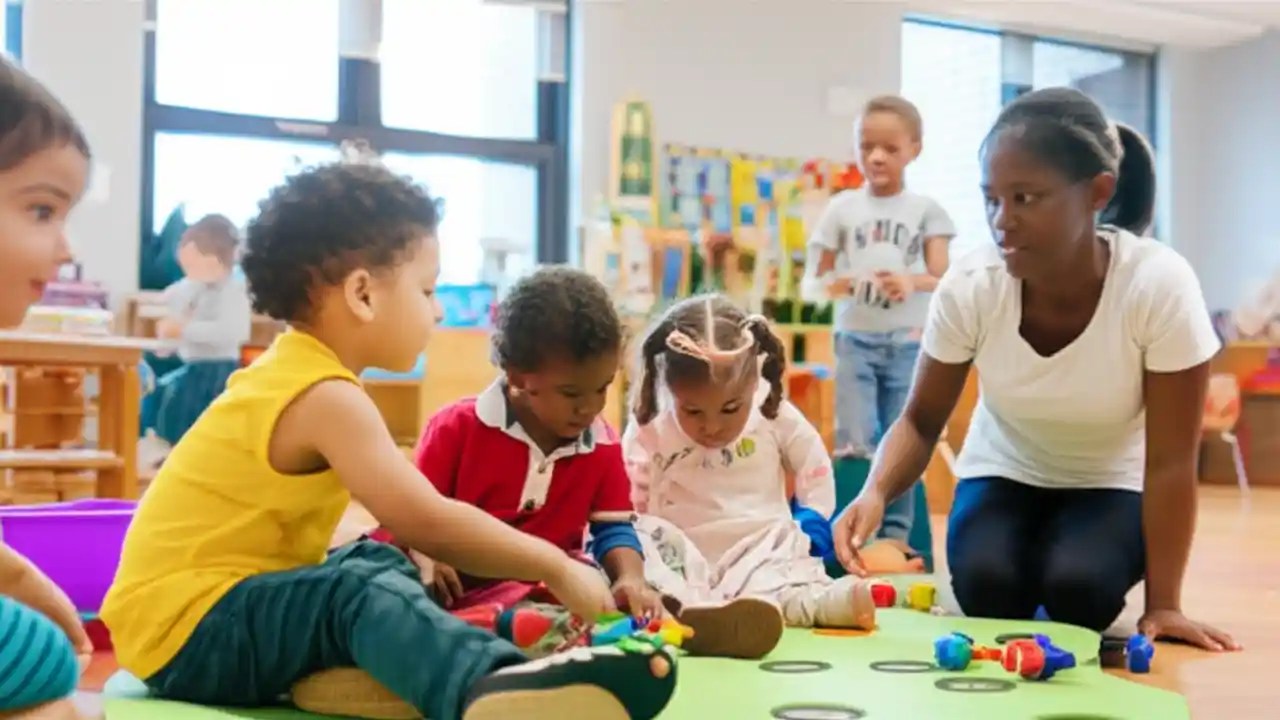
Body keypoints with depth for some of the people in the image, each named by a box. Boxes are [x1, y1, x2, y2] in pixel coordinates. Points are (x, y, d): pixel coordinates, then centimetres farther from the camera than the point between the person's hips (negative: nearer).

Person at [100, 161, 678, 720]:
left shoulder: (289, 373, 13)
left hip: (219, 602, 10)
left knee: (376, 560, 9)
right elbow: (425, 520, -27)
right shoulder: (326, 397, -20)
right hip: (183, 631, -10)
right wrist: (556, 568, -18)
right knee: (364, 589, -30)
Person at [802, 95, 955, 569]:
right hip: (856, 338, 0)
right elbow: (813, 280, 7)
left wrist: (912, 282, -26)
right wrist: (833, 284, -16)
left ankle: (897, 537, 13)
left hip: (909, 340, 0)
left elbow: (942, 277, -4)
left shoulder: (925, 210, 4)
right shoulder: (842, 207, 6)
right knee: (856, 445, -3)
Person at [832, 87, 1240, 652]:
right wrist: (876, 492, -35)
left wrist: (1163, 604, -20)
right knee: (985, 584, -28)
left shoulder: (1161, 286, -30)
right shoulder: (968, 286, -24)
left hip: (1113, 485, -1)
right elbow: (920, 421, -13)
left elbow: (1170, 463, -22)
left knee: (1079, 585, -30)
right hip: (1003, 475, 2)